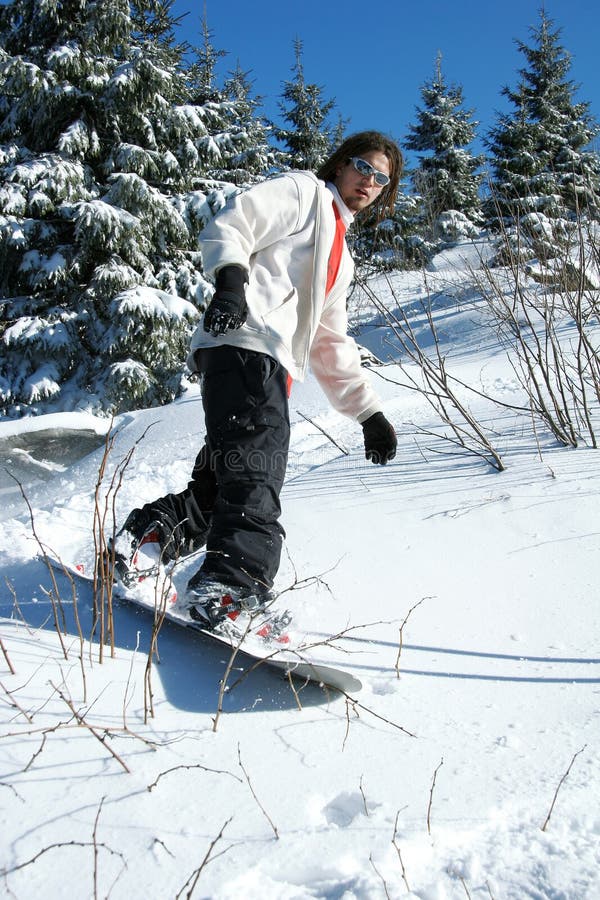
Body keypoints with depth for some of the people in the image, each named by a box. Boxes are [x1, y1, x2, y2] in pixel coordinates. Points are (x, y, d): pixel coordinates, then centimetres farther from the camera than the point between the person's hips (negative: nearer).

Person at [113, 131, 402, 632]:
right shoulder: (304, 192, 15)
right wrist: (231, 279, -22)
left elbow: (331, 346, 34)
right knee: (256, 475, -26)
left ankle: (147, 537, 0)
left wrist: (368, 410, 26)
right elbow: (229, 227, -1)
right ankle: (234, 582, -37)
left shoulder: (340, 257, 38)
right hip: (245, 343, -9)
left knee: (223, 485, -3)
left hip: (271, 365, 9)